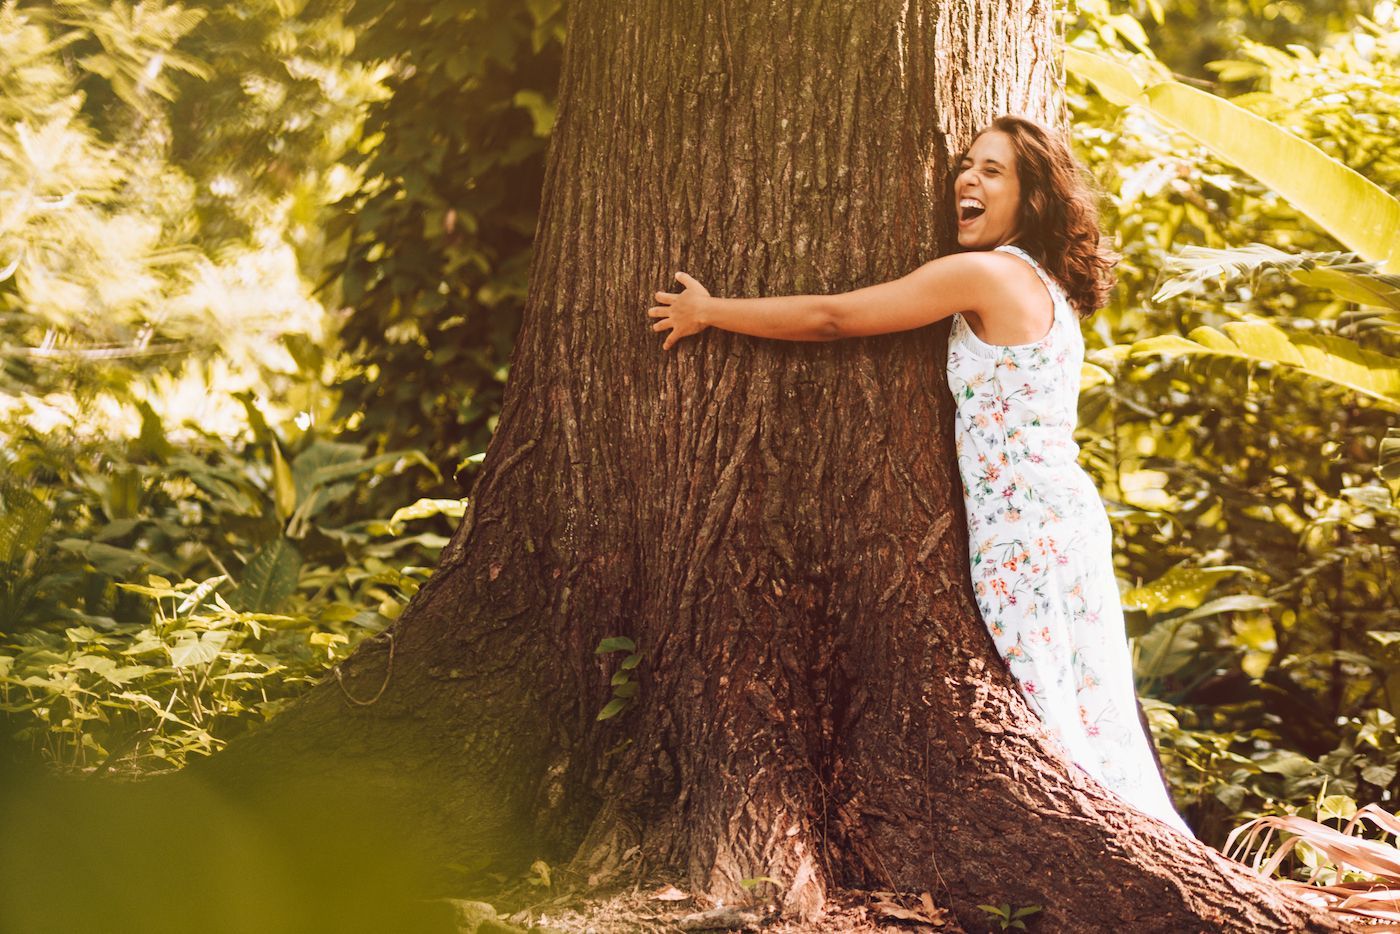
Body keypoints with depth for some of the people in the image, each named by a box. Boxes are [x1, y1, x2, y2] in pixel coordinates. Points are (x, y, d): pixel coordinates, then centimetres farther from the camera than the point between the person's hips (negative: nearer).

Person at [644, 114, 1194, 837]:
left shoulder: (981, 274, -12)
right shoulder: (1045, 289, 17)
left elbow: (830, 318, -9)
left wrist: (709, 312, 3)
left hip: (1024, 528, -9)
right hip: (1065, 515, 9)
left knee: (1049, 724, -5)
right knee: (1085, 716, 11)